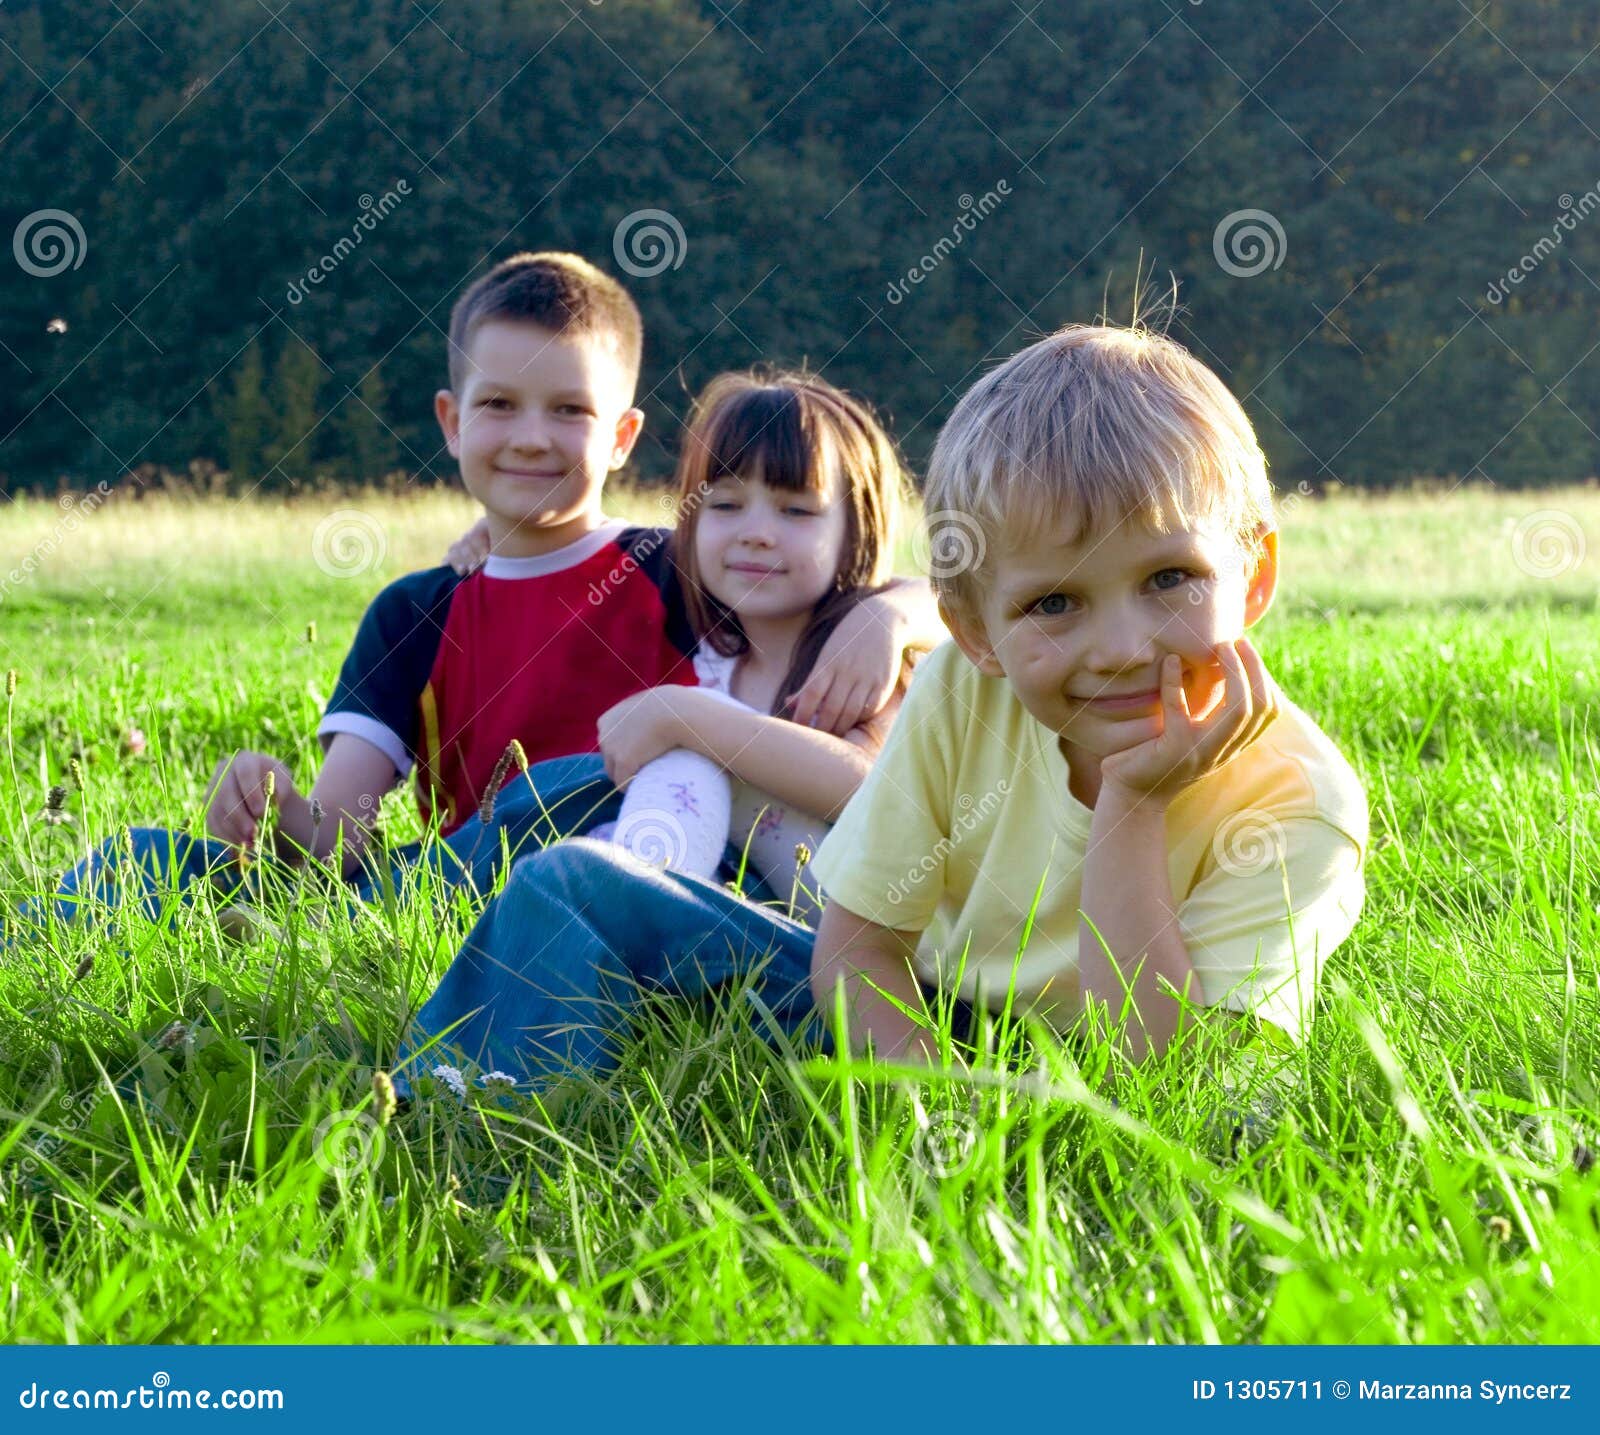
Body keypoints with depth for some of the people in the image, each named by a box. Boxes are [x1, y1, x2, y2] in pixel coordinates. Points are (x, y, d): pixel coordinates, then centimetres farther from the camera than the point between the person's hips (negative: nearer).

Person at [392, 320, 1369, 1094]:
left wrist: (1132, 807, -34)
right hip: (916, 1026, 5)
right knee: (575, 889, -3)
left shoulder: (1296, 804, -24)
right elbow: (854, 948, -9)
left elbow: (1154, 1065, -31)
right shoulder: (964, 695, -15)